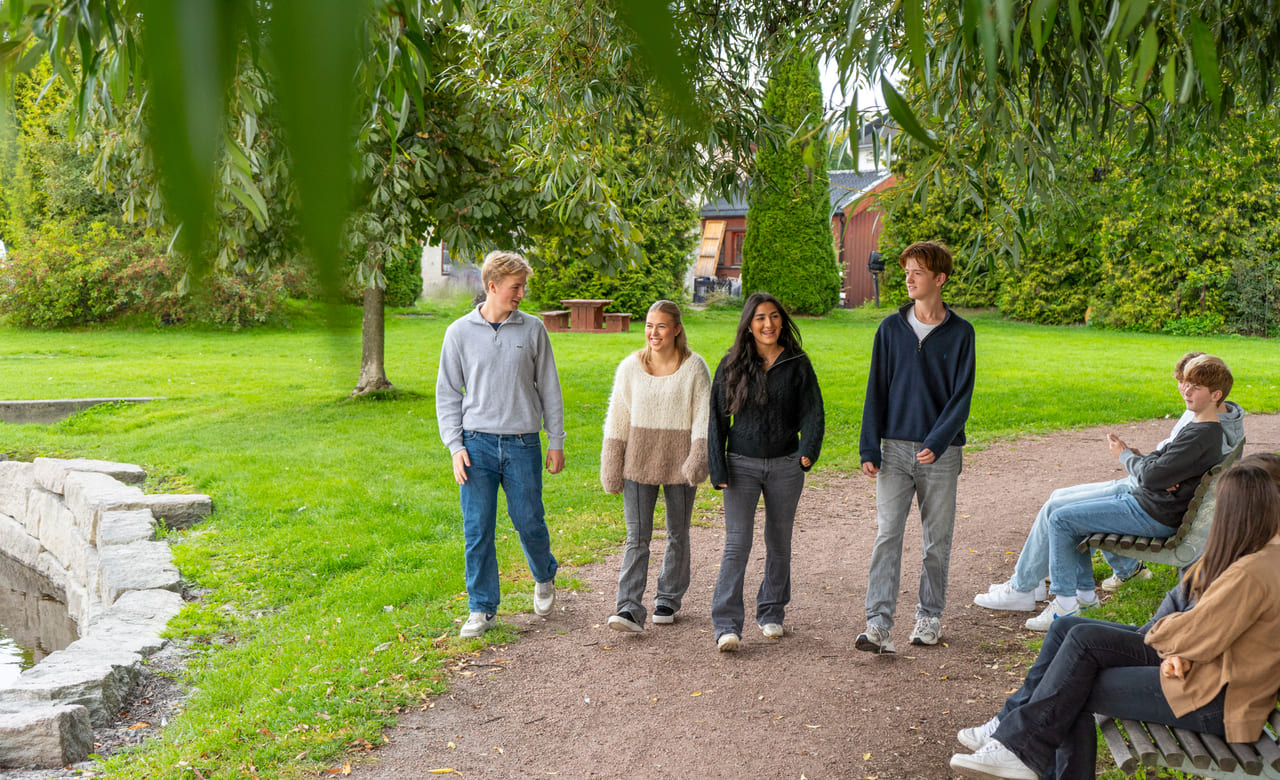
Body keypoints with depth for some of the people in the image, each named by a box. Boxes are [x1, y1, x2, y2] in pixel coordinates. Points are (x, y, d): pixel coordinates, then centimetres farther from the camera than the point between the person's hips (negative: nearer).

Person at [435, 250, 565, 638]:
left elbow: (549, 388, 8)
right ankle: (482, 609, 15)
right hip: (477, 444, 0)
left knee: (529, 522, 5)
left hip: (522, 444, 0)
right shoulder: (460, 332, 2)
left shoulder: (532, 329, 3)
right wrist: (455, 446, -4)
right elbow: (447, 394, 5)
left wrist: (556, 441, 6)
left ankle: (544, 577, 36)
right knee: (477, 530, 2)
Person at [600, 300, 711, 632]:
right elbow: (618, 417, 4)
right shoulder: (630, 366, 1)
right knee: (637, 537, -6)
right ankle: (629, 609, -9)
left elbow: (703, 416, -6)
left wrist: (699, 457, -19)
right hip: (639, 460, 0)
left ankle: (669, 599, 28)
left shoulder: (694, 367, -3)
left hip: (679, 462, 0)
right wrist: (611, 466, 1)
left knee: (678, 533, 12)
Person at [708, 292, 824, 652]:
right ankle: (727, 626, -10)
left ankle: (771, 613, 28)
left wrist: (808, 450, -20)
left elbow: (812, 411, -1)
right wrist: (718, 469, -5)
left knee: (779, 542, 12)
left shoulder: (797, 364, 2)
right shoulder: (731, 365, 1)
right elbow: (717, 417, 2)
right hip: (742, 464, -1)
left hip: (785, 466, 1)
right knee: (737, 544, -9)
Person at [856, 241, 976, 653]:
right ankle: (879, 625, -7)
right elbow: (876, 391, 5)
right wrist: (869, 448, -2)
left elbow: (962, 395, -4)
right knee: (887, 535, -6)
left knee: (937, 540, 9)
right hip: (895, 448, 1)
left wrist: (937, 443, -17)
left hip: (941, 453, -1)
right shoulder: (891, 328, 5)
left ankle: (929, 617, 24)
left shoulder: (960, 333, 0)